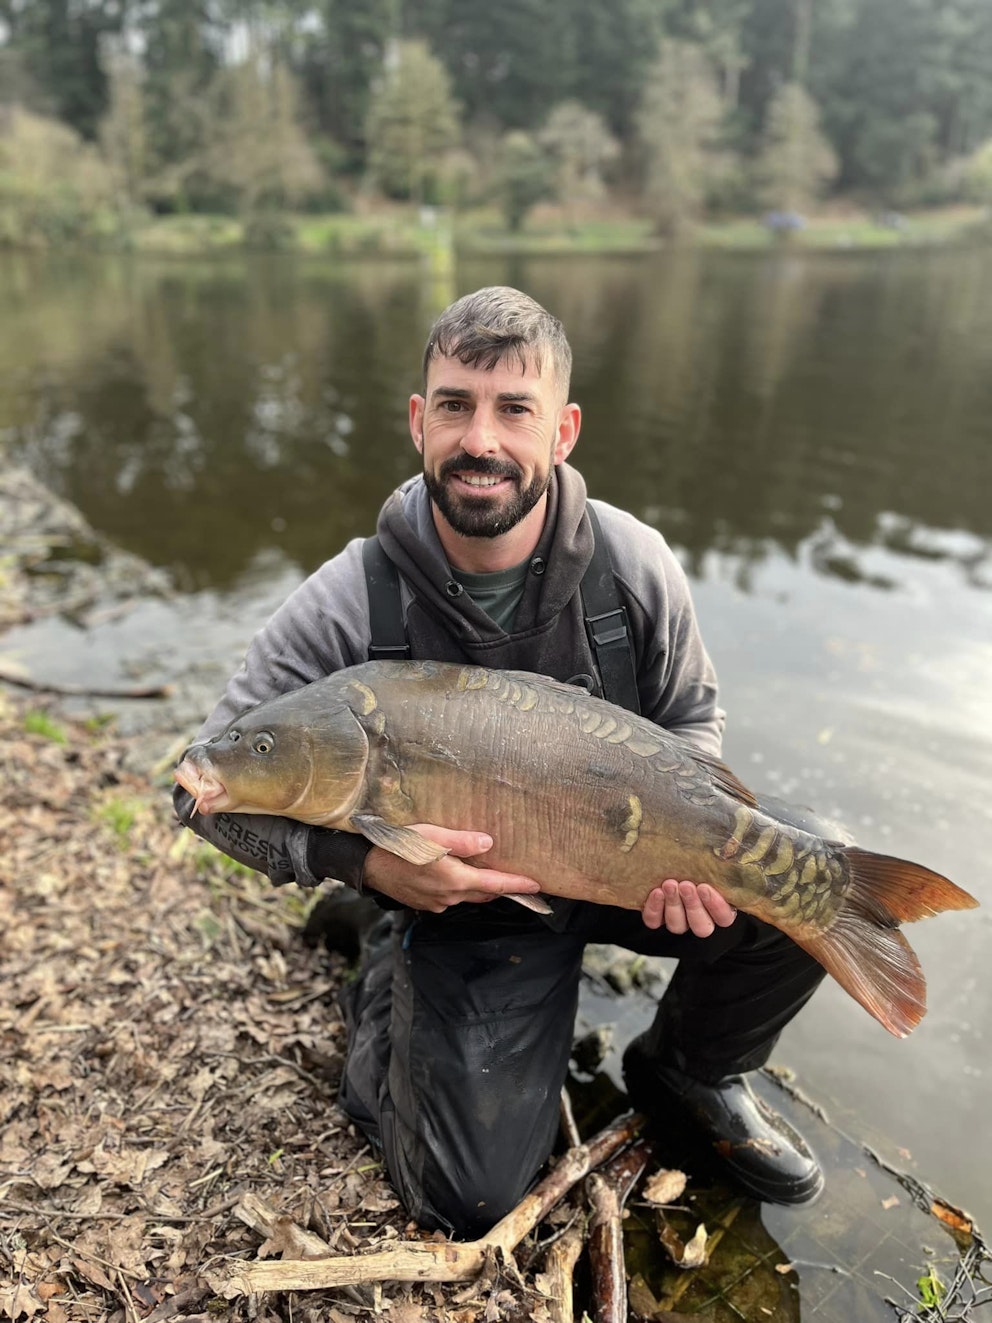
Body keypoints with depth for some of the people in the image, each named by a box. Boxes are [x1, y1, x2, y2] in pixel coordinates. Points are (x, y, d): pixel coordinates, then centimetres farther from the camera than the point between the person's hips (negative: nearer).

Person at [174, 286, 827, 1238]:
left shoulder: (633, 563, -13)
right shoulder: (349, 605, -20)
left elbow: (692, 715, 3)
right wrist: (359, 858, -30)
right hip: (453, 900, -2)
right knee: (469, 1199, -9)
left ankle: (690, 1071, 13)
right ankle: (379, 1010, 23)